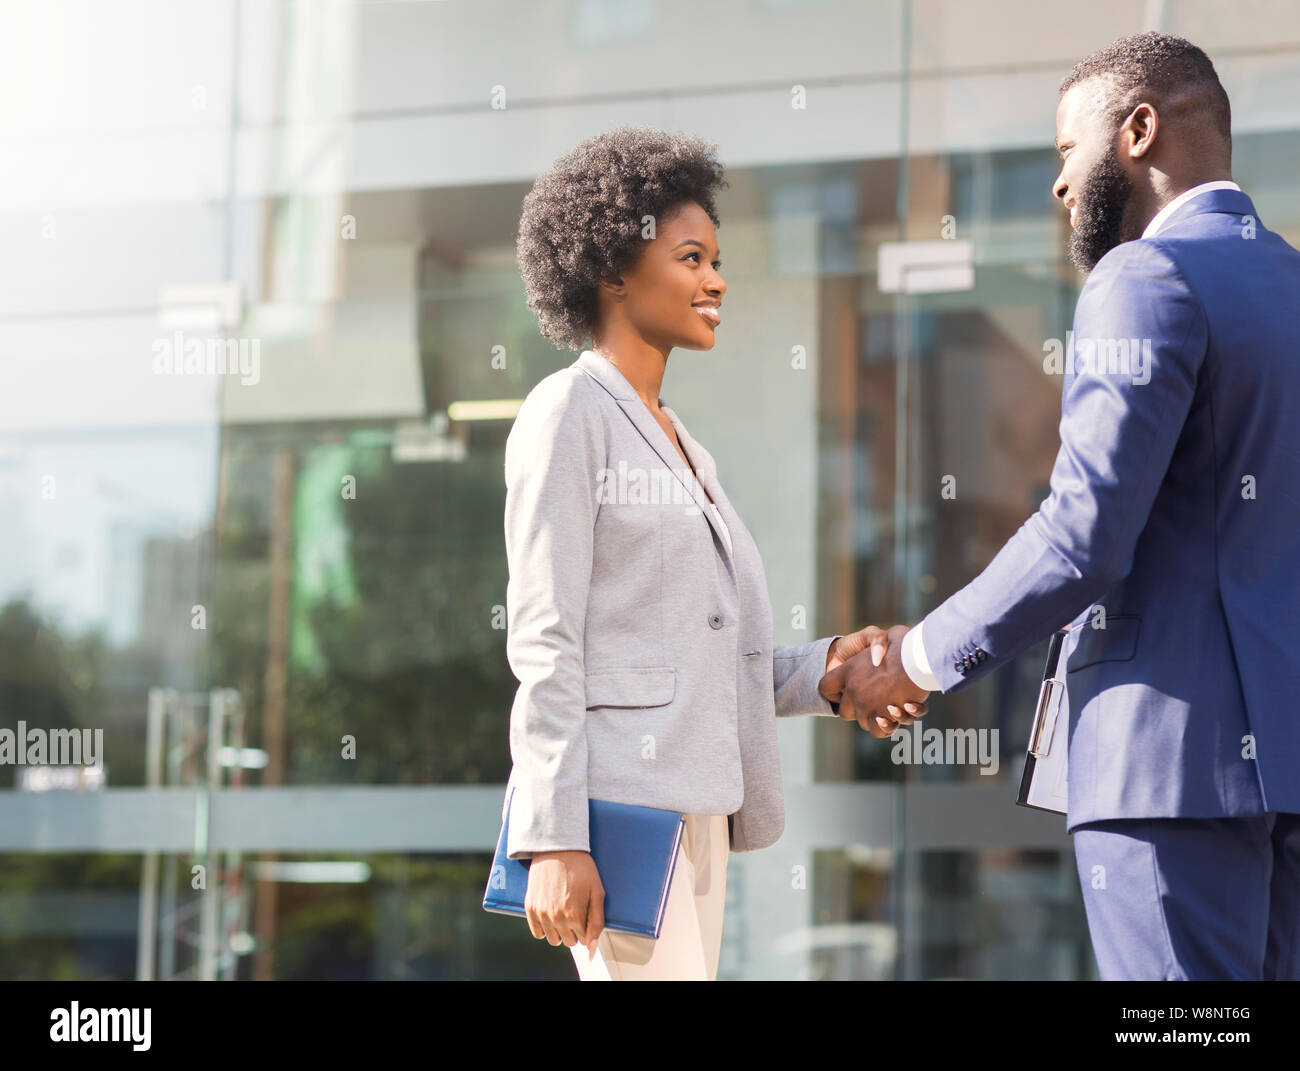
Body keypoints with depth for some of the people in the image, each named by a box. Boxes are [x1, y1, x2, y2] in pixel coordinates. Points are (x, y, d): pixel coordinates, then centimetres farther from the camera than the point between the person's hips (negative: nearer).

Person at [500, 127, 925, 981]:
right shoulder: (572, 414, -2)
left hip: (694, 807, 8)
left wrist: (827, 667, 0)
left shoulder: (682, 446, 22)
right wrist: (555, 841, -18)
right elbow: (544, 642, -10)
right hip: (617, 804, -8)